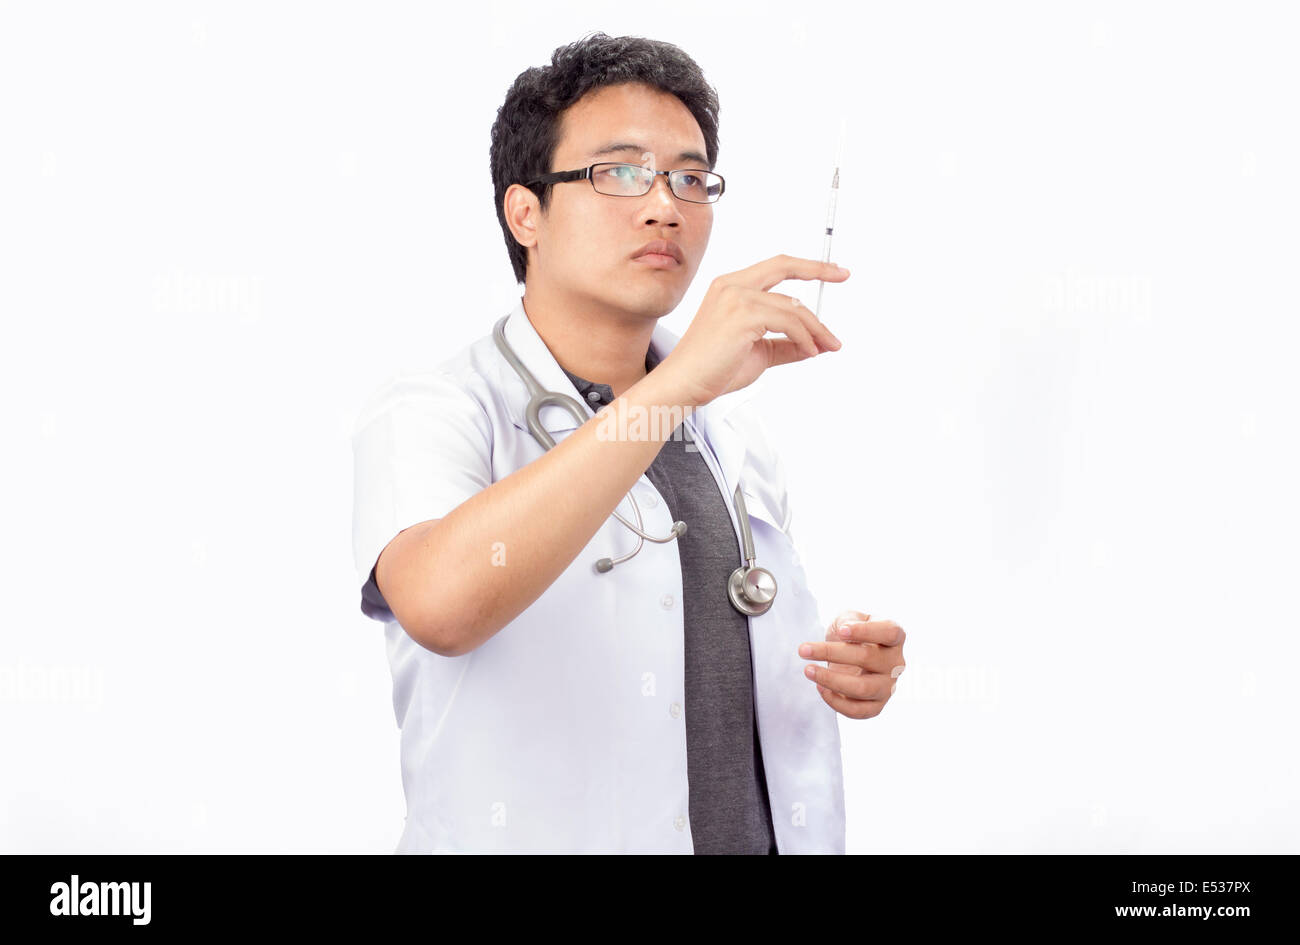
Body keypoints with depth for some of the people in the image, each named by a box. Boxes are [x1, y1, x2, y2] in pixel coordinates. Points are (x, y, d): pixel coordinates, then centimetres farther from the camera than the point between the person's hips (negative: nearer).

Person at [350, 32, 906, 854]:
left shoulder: (731, 425, 4)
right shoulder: (431, 415, -15)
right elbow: (440, 603, -36)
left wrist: (848, 671, -8)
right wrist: (677, 381, -39)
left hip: (772, 834, 5)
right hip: (534, 835, -5)